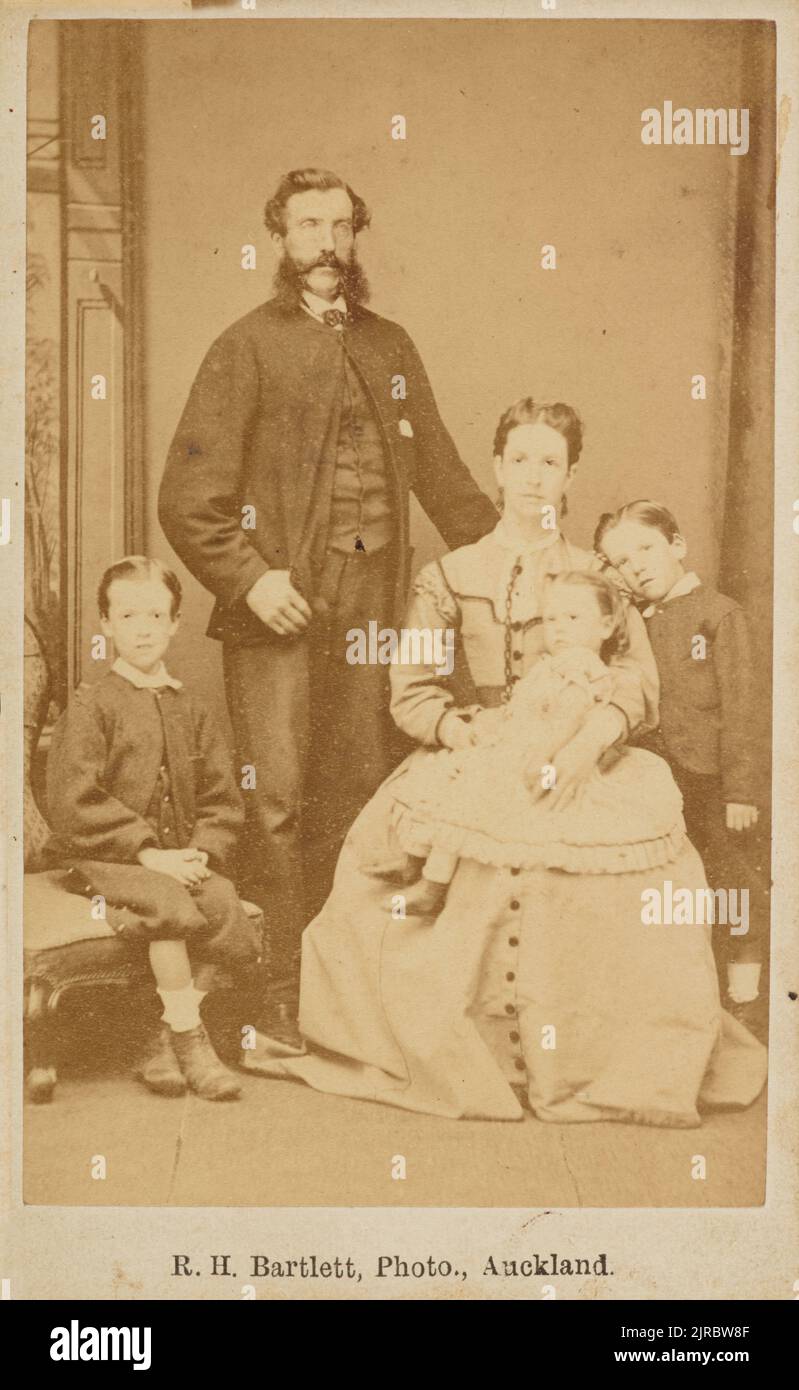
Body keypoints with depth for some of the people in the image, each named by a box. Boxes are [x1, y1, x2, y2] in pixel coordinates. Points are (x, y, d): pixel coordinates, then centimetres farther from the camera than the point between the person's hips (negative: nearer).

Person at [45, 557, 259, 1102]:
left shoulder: (190, 709, 13)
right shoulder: (90, 706, -3)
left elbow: (223, 799, 12)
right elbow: (75, 803, -12)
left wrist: (203, 852, -8)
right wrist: (147, 852, -17)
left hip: (177, 858, 5)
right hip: (101, 859, -4)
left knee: (223, 901, -23)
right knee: (168, 905, -31)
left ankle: (169, 1039, -7)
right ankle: (191, 1039, -13)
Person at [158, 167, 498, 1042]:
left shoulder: (390, 348, 16)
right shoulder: (247, 347, 2)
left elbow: (442, 474, 20)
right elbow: (187, 499, -4)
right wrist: (248, 578, -13)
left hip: (371, 610, 4)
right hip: (280, 613, -4)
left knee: (362, 800, 6)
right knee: (277, 805, -4)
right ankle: (283, 996, 5)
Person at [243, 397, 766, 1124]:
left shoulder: (597, 577, 11)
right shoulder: (449, 575, 12)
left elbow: (638, 677, -5)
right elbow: (410, 692, 4)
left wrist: (591, 738, -25)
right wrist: (467, 728, -16)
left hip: (570, 772, 0)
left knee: (663, 871, -27)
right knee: (384, 848, -27)